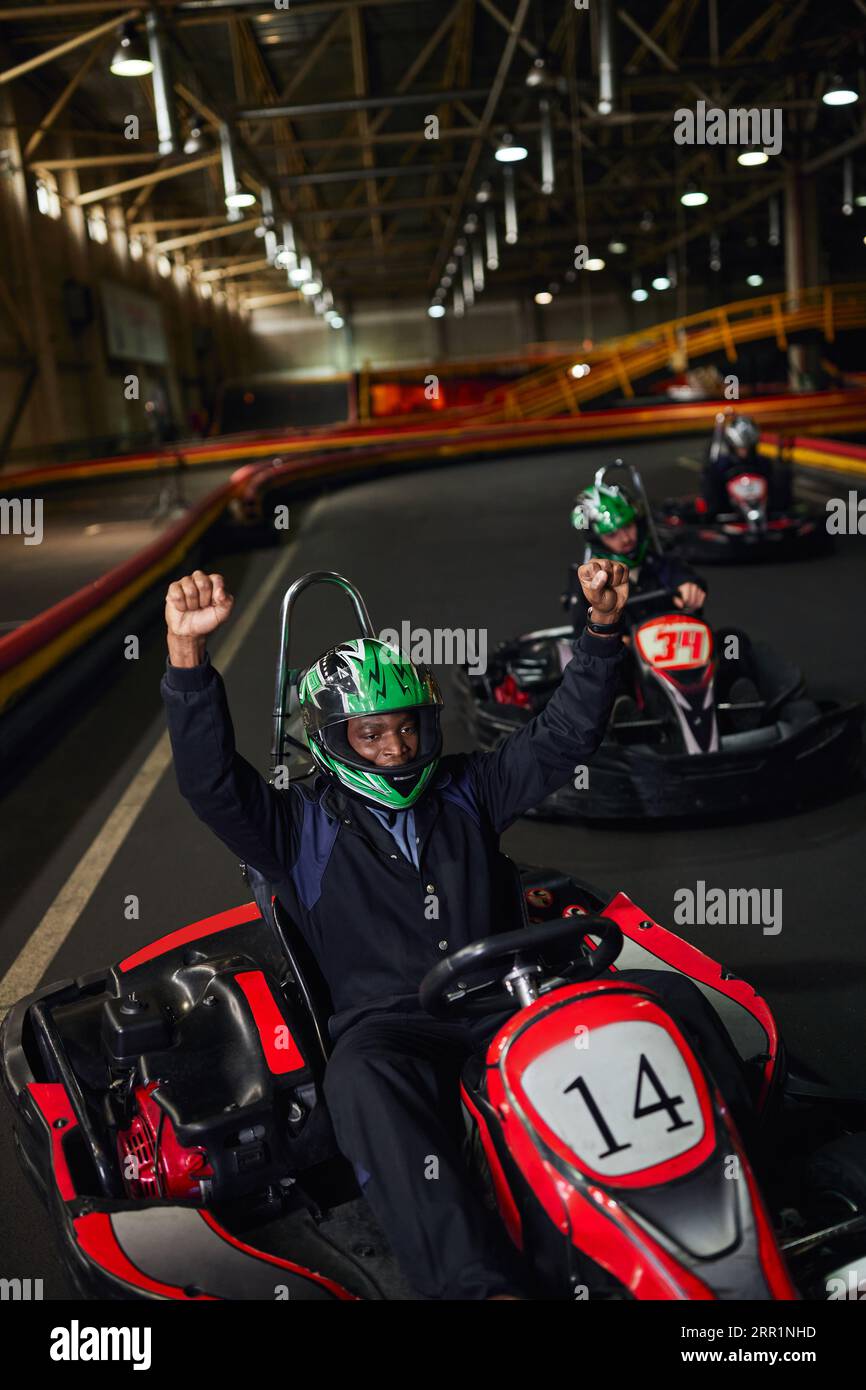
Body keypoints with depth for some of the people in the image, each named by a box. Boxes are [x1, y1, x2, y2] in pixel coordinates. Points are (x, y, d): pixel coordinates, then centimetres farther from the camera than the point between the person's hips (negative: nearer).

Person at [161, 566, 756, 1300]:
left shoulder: (465, 788, 16)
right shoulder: (301, 823, 6)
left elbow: (562, 738, 12)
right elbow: (211, 782, -10)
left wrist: (603, 626, -1)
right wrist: (188, 654, -24)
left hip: (509, 1001, 4)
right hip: (394, 1026, -3)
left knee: (671, 993, -15)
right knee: (362, 1080, -40)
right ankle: (481, 1282, -48)